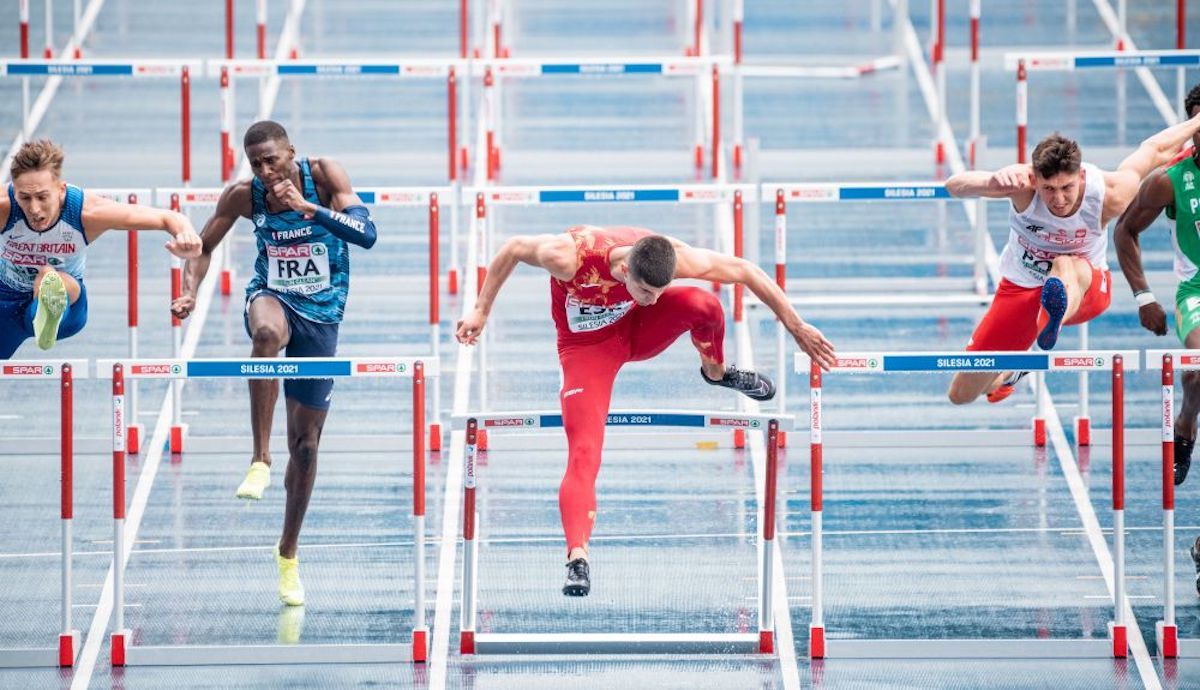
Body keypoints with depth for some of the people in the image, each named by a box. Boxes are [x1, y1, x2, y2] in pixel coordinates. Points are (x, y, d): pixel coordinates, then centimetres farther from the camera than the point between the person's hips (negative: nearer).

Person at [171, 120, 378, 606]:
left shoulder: (323, 176, -14)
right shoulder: (244, 196, -9)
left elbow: (366, 234, -25)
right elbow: (204, 245, 4)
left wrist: (309, 208, -37)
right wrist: (190, 292, -14)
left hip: (321, 314, 1)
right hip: (272, 296, -1)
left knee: (305, 441, 6)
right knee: (268, 333, -42)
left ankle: (288, 554, 24)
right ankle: (260, 462, -37)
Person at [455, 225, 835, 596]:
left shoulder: (674, 258, -30)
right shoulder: (570, 256, -36)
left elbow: (744, 270, -17)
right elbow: (512, 249, -16)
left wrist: (796, 326, -12)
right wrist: (481, 311, -11)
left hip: (639, 329, 2)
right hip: (587, 346, -2)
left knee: (702, 303, -28)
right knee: (583, 451, -21)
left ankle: (716, 370, 4)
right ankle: (577, 555, -24)